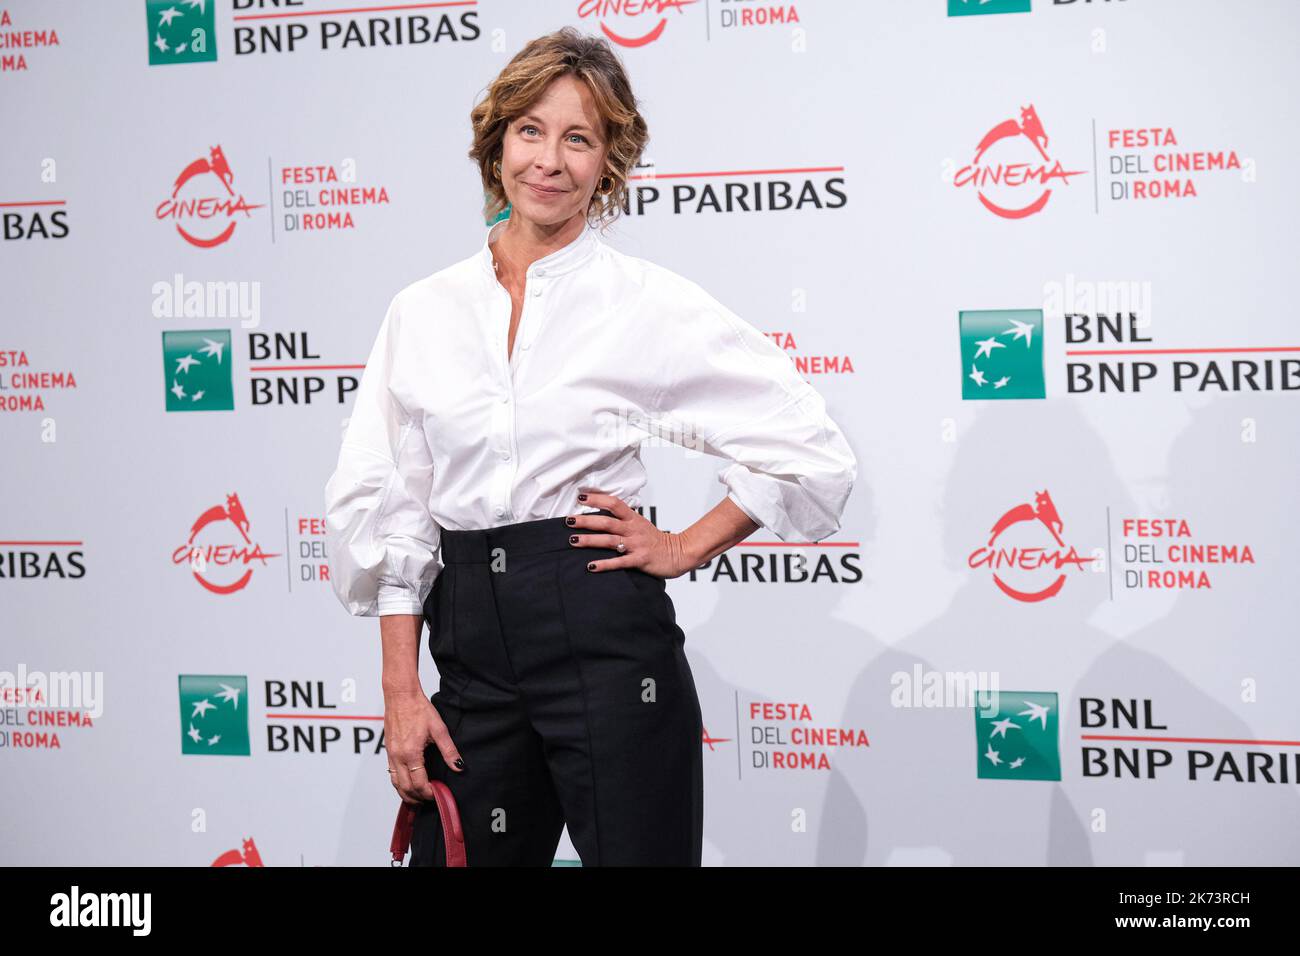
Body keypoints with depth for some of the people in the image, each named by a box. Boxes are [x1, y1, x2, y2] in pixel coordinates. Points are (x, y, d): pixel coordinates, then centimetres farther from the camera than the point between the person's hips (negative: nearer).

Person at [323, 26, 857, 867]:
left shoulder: (650, 304, -1)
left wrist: (686, 548, 1)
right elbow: (383, 509, 7)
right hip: (473, 654, 3)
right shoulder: (423, 311, 8)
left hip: (607, 641, -3)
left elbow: (814, 452, 1)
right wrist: (402, 692, 1)